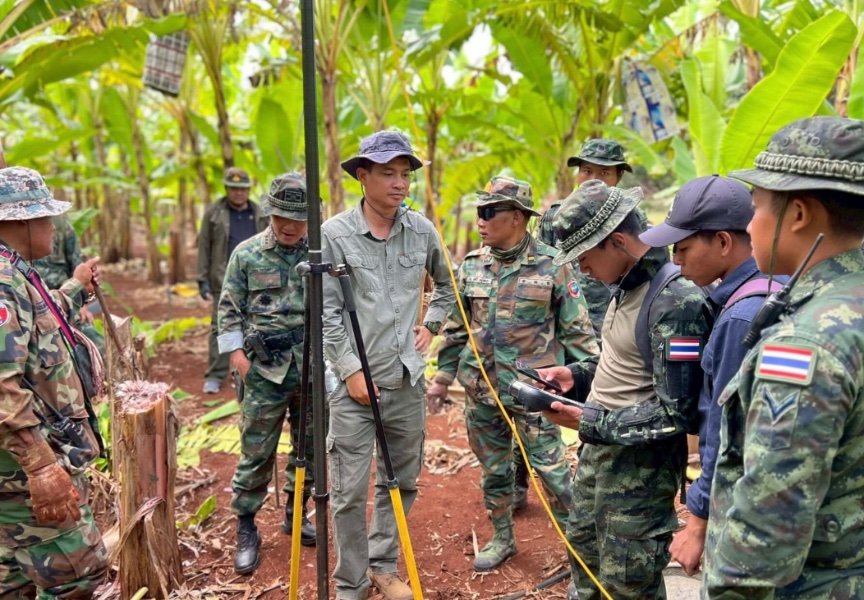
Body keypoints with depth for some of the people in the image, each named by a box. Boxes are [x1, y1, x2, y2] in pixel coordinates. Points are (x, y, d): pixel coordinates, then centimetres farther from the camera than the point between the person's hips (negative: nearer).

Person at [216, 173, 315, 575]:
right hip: (265, 371, -2)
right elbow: (229, 308, 3)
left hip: (314, 368, 2)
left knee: (309, 447, 14)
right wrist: (235, 350, -5)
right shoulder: (247, 254, 0)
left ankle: (296, 513, 33)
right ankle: (245, 528, 19)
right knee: (256, 452, 3)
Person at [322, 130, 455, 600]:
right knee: (350, 491, 1)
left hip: (407, 380, 4)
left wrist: (431, 325, 11)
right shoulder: (335, 234, -9)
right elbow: (326, 313, -9)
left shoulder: (422, 231, 2)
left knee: (401, 481, 15)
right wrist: (351, 370, -13)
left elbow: (446, 285, 21)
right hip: (354, 381, -4)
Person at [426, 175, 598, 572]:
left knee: (550, 468, 0)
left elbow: (578, 331, -5)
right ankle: (502, 539, 35)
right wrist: (443, 376, 13)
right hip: (481, 389, 5)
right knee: (493, 468, 17)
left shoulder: (552, 266, -9)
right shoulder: (472, 265, 4)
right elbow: (456, 327, 12)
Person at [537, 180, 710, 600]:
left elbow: (674, 414, -23)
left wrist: (590, 422, -21)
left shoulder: (677, 300, -23)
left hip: (640, 467, -9)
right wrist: (577, 375, 3)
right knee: (584, 548, 25)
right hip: (597, 452, 9)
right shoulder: (626, 285, 5)